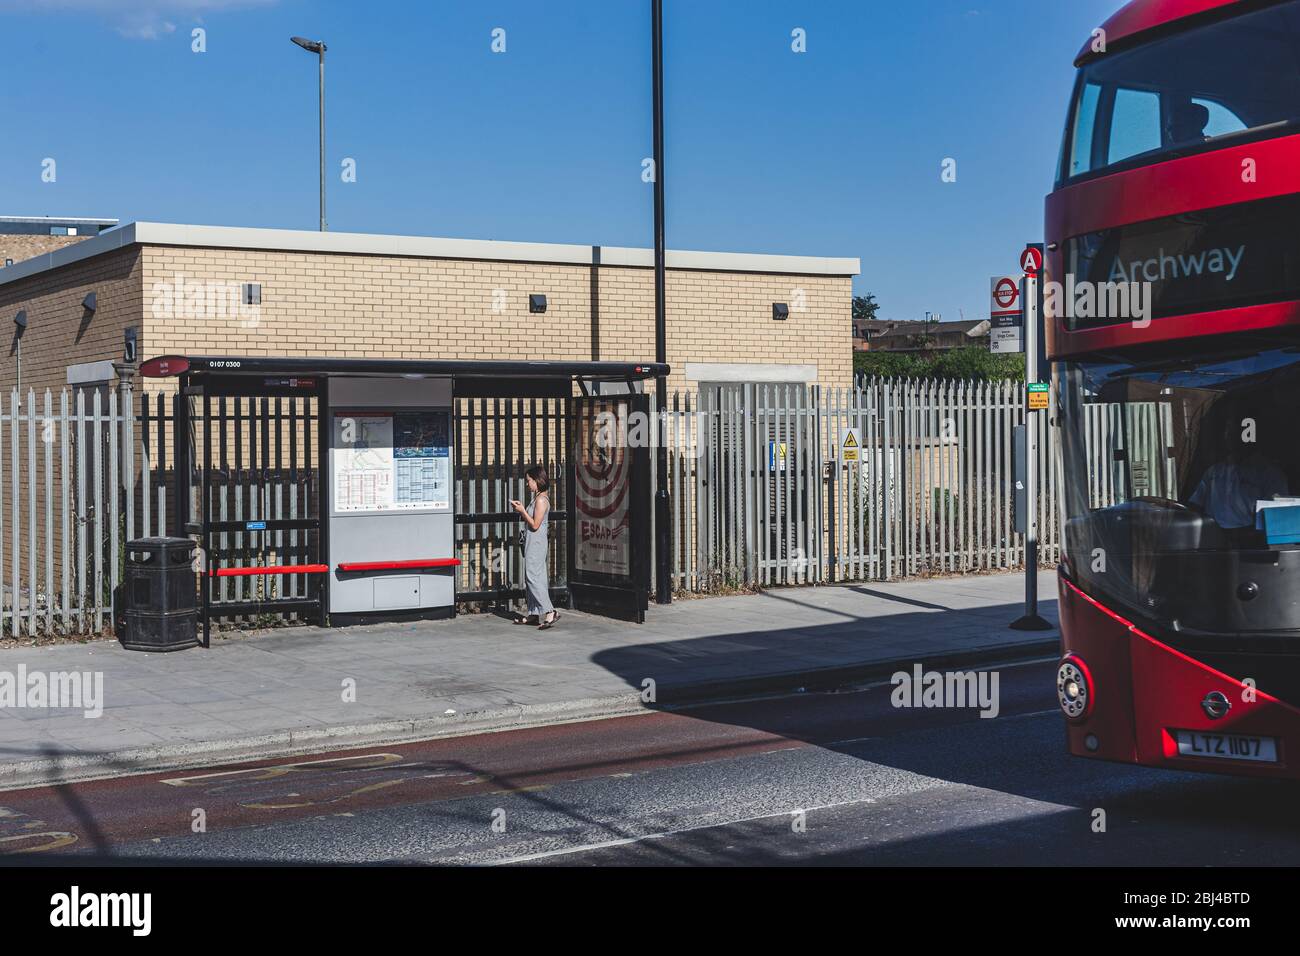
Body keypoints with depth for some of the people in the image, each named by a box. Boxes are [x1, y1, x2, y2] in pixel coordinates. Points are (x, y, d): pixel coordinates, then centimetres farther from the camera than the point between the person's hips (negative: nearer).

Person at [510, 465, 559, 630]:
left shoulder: (541, 500, -16)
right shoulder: (537, 498, 14)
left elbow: (535, 524, -19)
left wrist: (522, 511, -15)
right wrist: (521, 509, 10)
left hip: (536, 543, -10)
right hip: (532, 542, 10)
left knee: (533, 576, -13)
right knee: (532, 578, 12)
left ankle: (550, 612, -17)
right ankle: (534, 614, 16)